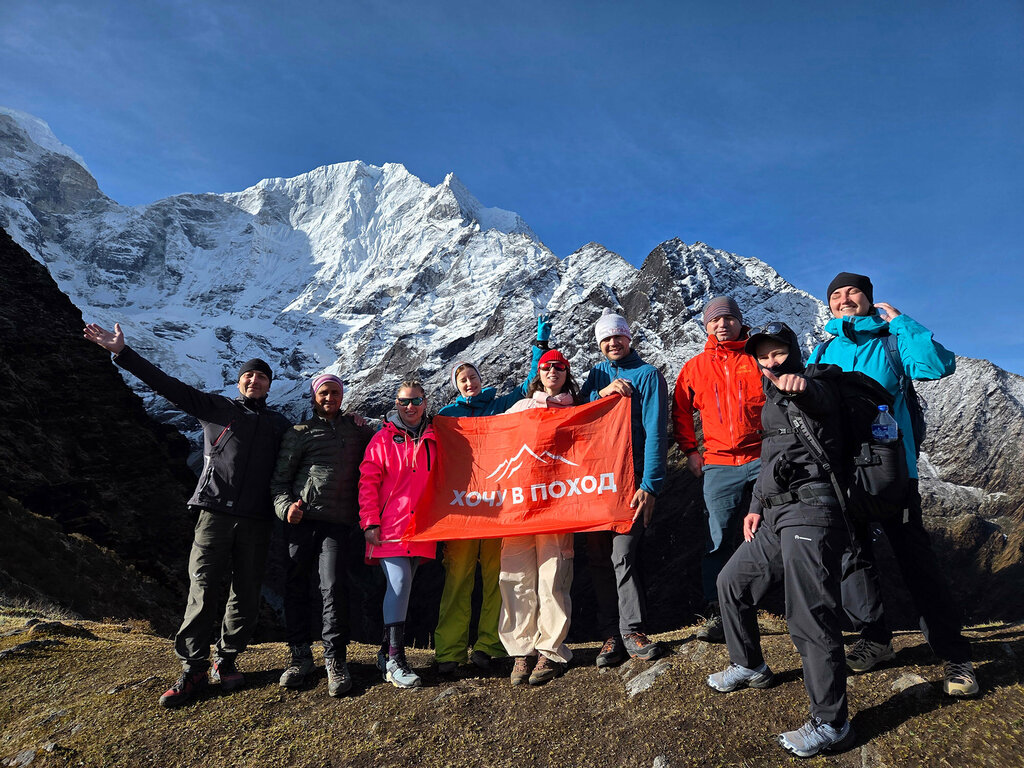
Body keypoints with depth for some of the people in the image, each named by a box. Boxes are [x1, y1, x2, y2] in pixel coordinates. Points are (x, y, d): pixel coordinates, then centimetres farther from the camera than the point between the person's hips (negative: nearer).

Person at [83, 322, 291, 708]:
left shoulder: (280, 424, 15)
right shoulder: (215, 408, 9)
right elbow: (168, 385, 3)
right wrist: (122, 352, -4)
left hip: (256, 520, 2)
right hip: (215, 512, -2)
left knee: (246, 594, 6)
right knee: (204, 590, -5)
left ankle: (227, 661, 22)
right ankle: (193, 670, 7)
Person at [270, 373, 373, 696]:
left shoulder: (357, 430, 15)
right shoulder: (300, 433, 10)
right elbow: (280, 478, 7)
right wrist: (286, 506, -10)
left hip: (337, 521, 0)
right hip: (300, 520, 1)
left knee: (333, 585, -10)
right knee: (296, 586, 5)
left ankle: (335, 660, 1)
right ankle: (299, 655, 21)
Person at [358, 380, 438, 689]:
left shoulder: (433, 440, 13)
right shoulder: (383, 439, 2)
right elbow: (368, 483, -1)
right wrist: (370, 522, -8)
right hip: (390, 528, -4)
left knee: (402, 588, 10)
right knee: (399, 582, -13)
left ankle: (387, 652, 22)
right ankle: (394, 660, -7)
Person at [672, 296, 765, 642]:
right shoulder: (695, 367, 11)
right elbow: (681, 410, 19)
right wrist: (689, 450, 10)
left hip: (763, 458, -1)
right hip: (719, 464, 1)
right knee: (719, 539, 1)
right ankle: (718, 613, 10)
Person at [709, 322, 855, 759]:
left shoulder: (816, 384, -3)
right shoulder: (771, 401, 22)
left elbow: (820, 398, -30)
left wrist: (801, 385, -53)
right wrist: (757, 506, 19)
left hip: (811, 513, -9)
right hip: (776, 516, 9)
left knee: (809, 617, -12)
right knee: (731, 582, 16)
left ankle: (830, 725, -1)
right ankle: (749, 667, 35)